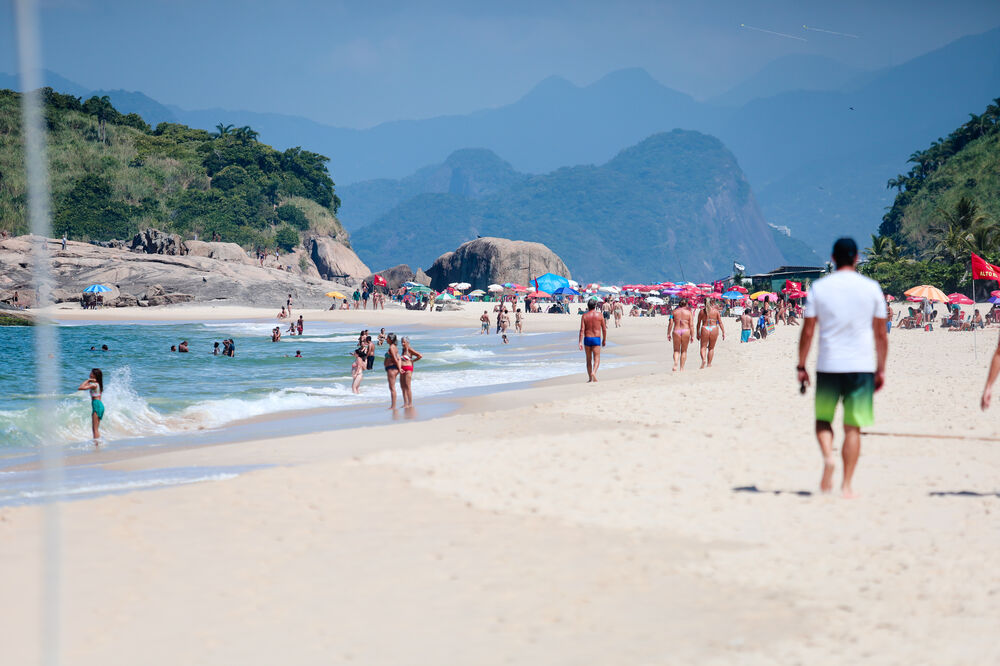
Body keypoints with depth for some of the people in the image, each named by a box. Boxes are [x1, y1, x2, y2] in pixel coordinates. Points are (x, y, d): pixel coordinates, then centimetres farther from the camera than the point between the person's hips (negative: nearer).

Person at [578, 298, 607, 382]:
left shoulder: (584, 316, -2)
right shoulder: (599, 315, -2)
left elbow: (582, 330, -8)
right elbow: (604, 329, 2)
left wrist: (580, 342, -9)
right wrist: (604, 340, 14)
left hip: (587, 339, 2)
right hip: (597, 339, -1)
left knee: (589, 359, 13)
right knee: (596, 359, -1)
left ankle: (590, 378, 18)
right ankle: (594, 372, -28)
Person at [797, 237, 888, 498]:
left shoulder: (819, 287, 1)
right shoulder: (871, 288, 2)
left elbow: (807, 331, 1)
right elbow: (881, 334, 5)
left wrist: (801, 366, 8)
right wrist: (881, 369, 13)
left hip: (828, 366, 0)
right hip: (862, 366, 0)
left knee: (823, 419, 16)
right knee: (853, 427, 5)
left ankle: (828, 456, -12)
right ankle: (847, 484, 2)